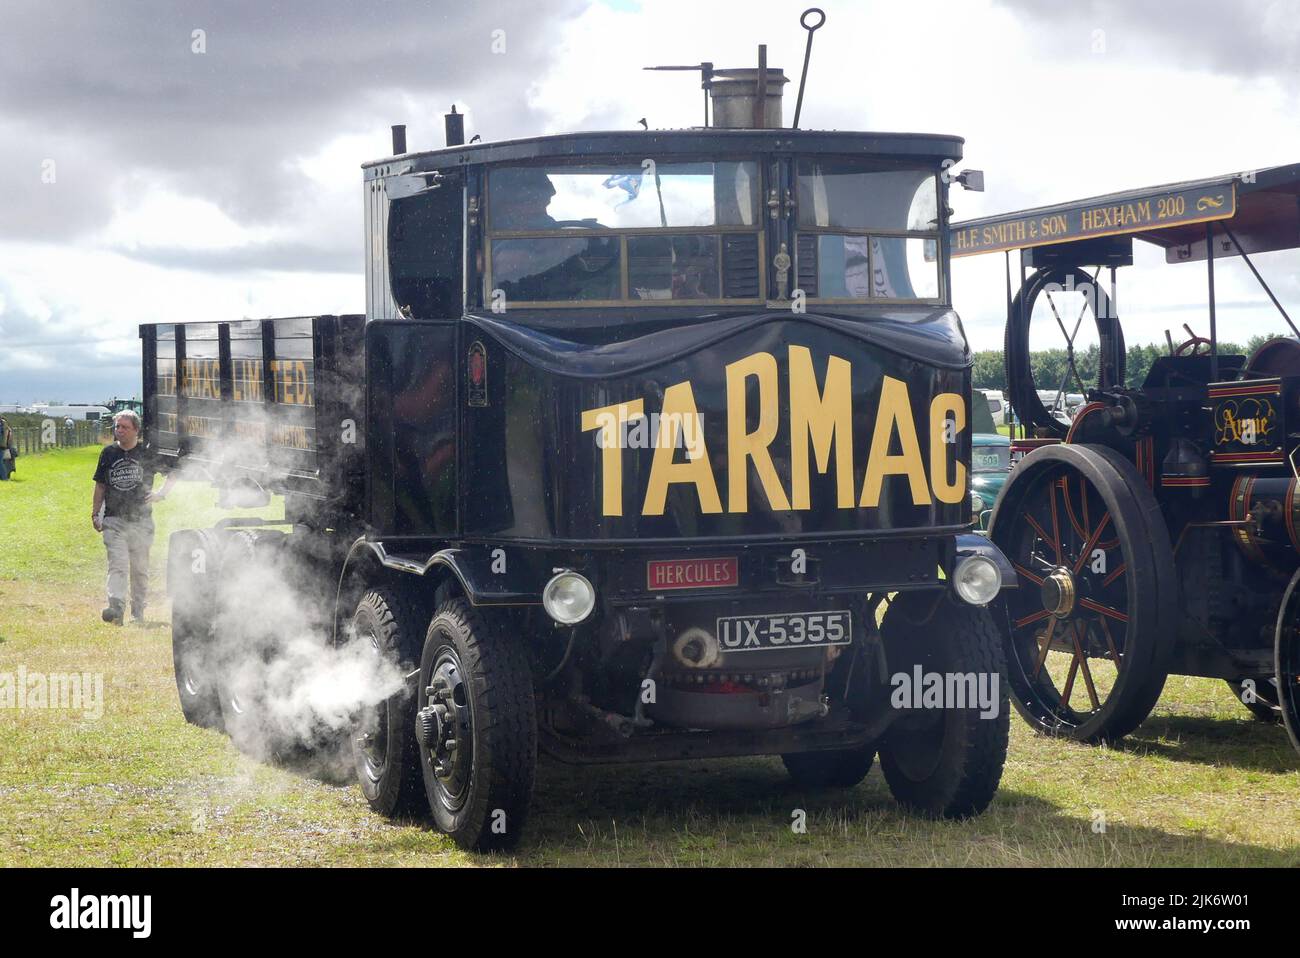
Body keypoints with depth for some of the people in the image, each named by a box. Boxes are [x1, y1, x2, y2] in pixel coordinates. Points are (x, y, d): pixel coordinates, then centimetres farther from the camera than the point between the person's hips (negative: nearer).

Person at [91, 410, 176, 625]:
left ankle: (138, 613, 17)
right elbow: (100, 485, 14)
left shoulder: (147, 453, 0)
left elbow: (173, 473, 11)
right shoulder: (109, 453, 7)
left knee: (140, 569, 8)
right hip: (113, 521, 1)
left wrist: (162, 493, -3)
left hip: (141, 521, 0)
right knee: (118, 565, -15)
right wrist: (95, 513, 9)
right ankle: (116, 608, -27)